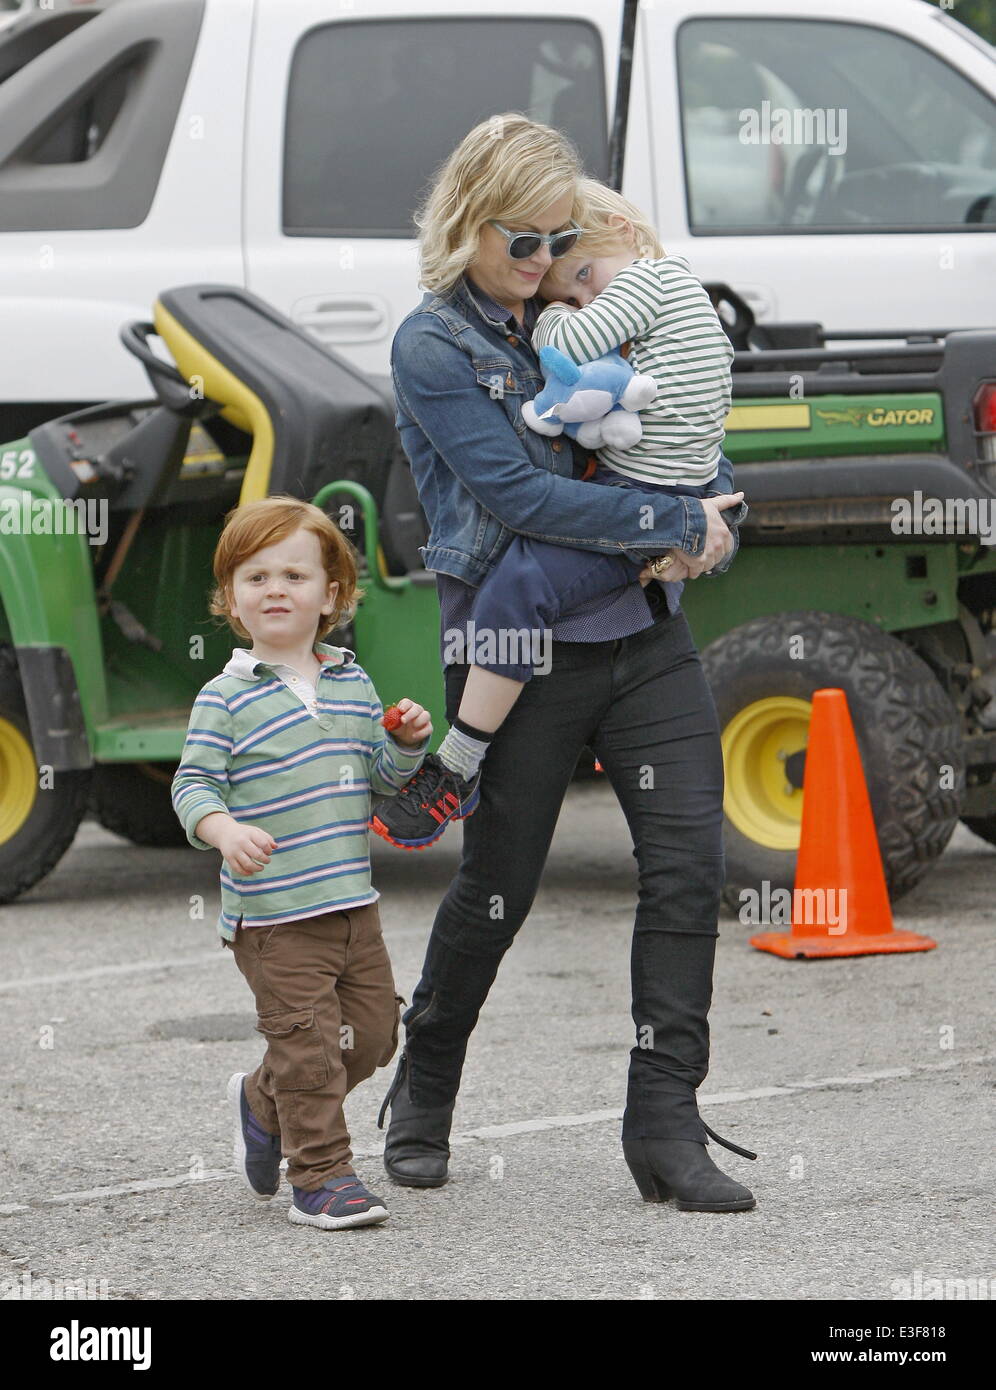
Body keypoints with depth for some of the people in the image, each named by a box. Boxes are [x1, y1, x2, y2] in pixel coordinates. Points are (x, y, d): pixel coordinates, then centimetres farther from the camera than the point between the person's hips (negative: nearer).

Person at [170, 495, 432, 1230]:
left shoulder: (353, 683, 11)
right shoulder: (227, 697, -5)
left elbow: (382, 774, 17)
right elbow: (194, 782, -10)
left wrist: (407, 743, -4)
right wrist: (224, 830, -29)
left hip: (353, 902, 6)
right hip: (272, 913, -6)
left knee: (372, 1032, 11)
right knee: (307, 1041, -9)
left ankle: (264, 1103, 32)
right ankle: (322, 1176, 0)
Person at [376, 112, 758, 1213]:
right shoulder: (433, 348, -7)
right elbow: (520, 496, -17)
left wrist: (704, 528, -3)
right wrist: (679, 524, -15)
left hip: (644, 635, 5)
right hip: (520, 654, -5)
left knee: (688, 863, -7)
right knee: (497, 891, 5)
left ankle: (665, 1124, -3)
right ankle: (422, 1099, 29)